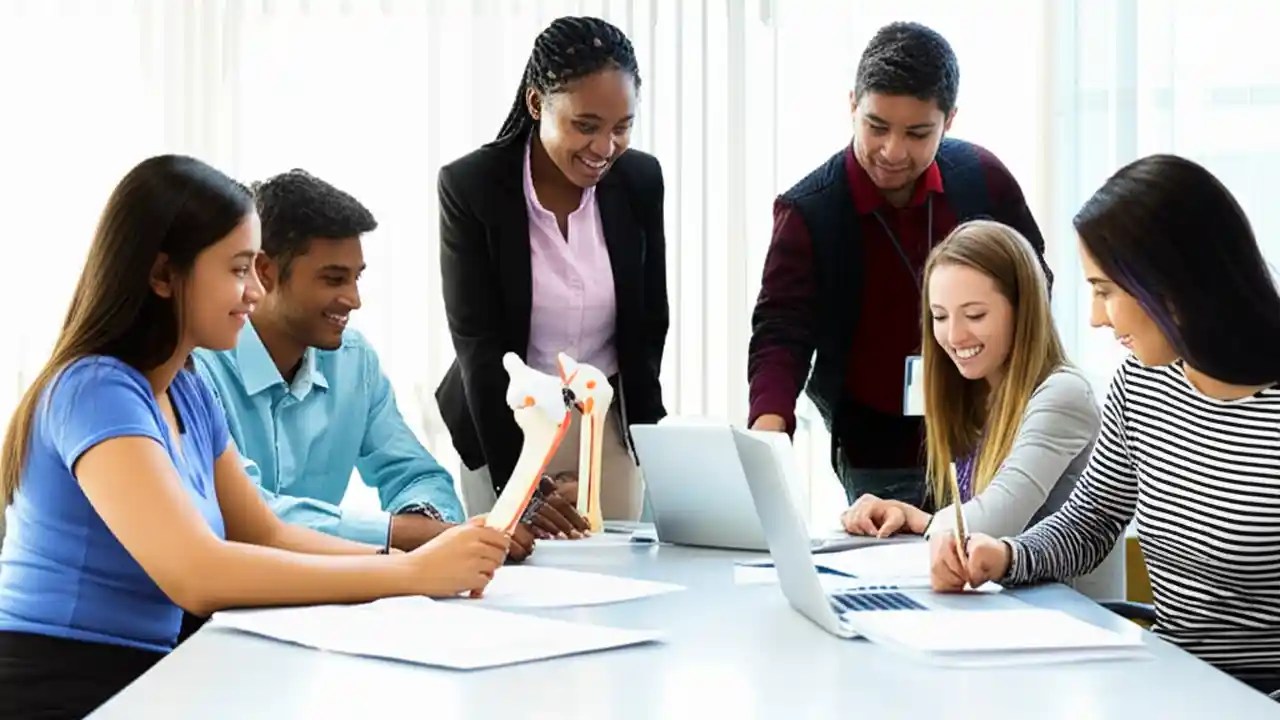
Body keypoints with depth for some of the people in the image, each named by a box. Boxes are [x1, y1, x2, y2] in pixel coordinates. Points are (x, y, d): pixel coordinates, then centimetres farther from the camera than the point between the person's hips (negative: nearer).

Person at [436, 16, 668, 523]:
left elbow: (648, 324, 4)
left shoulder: (641, 180, -6)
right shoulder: (469, 186, -16)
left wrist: (647, 436, 3)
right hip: (503, 424, -3)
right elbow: (478, 342, -17)